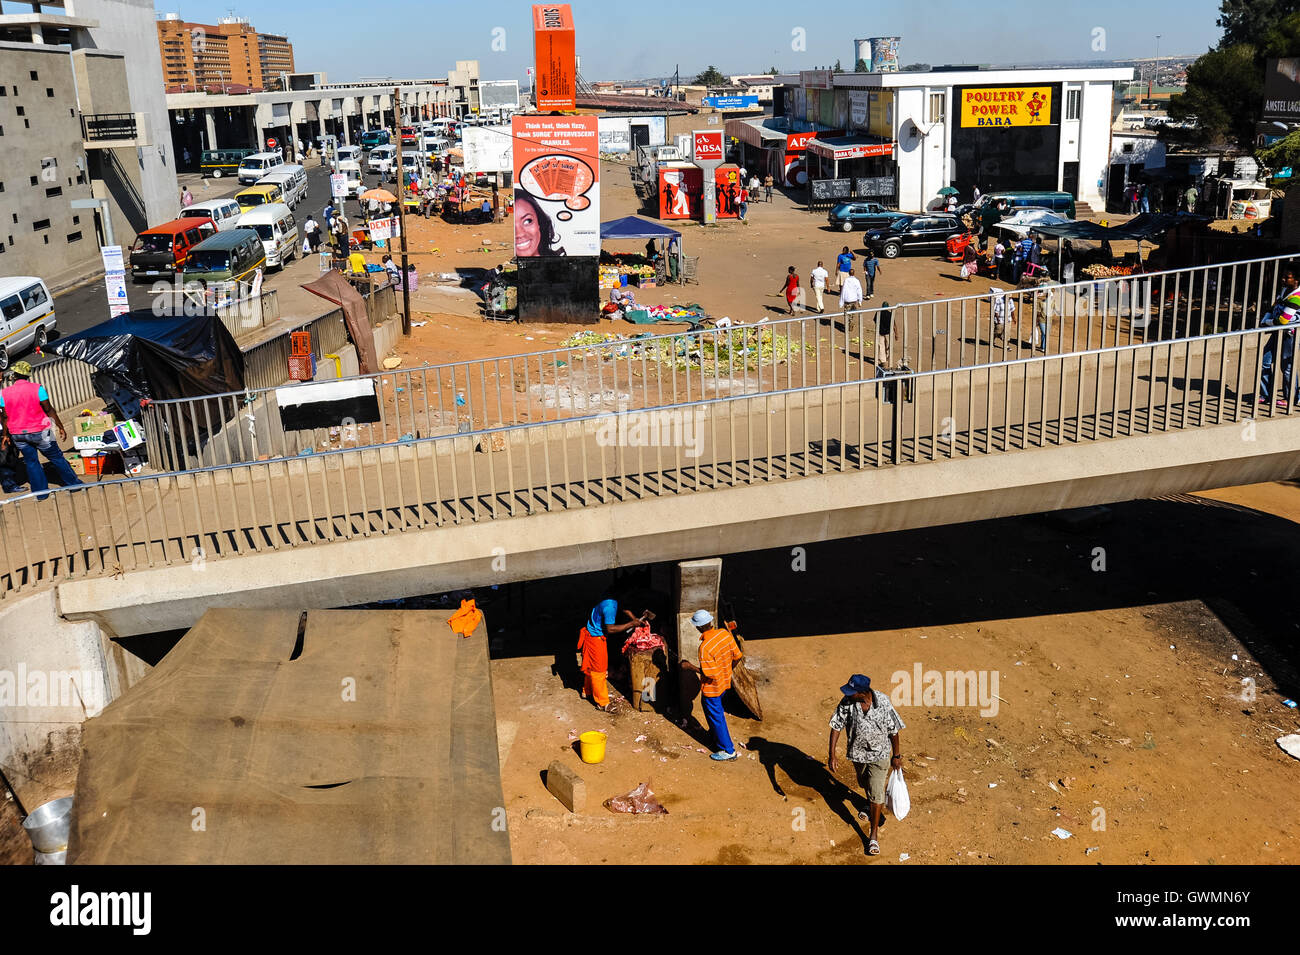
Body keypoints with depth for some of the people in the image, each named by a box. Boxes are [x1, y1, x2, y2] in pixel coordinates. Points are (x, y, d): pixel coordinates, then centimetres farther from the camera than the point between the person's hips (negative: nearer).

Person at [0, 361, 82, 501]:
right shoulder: (37, 388, -12)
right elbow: (49, 410, -10)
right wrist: (61, 427, -2)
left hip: (18, 435, 3)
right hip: (39, 432, -2)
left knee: (31, 462, 13)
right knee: (56, 458, 10)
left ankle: (40, 492, 15)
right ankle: (73, 483, 18)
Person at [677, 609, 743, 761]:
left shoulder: (705, 647, -33)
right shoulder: (725, 633, -12)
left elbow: (709, 674, -29)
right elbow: (737, 656, -1)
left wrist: (690, 667, -18)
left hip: (712, 687, -8)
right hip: (725, 682, 8)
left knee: (716, 717, 11)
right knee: (716, 710, 30)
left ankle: (728, 751, 23)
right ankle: (717, 735, 48)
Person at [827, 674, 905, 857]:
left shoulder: (883, 702, -27)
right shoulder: (846, 703, -23)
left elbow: (893, 731, -13)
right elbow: (836, 727, -14)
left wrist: (896, 756, -4)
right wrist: (832, 755, -15)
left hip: (879, 754, -3)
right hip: (857, 752, 3)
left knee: (876, 793, -3)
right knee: (864, 784, 27)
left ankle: (874, 833, 14)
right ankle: (870, 804, 60)